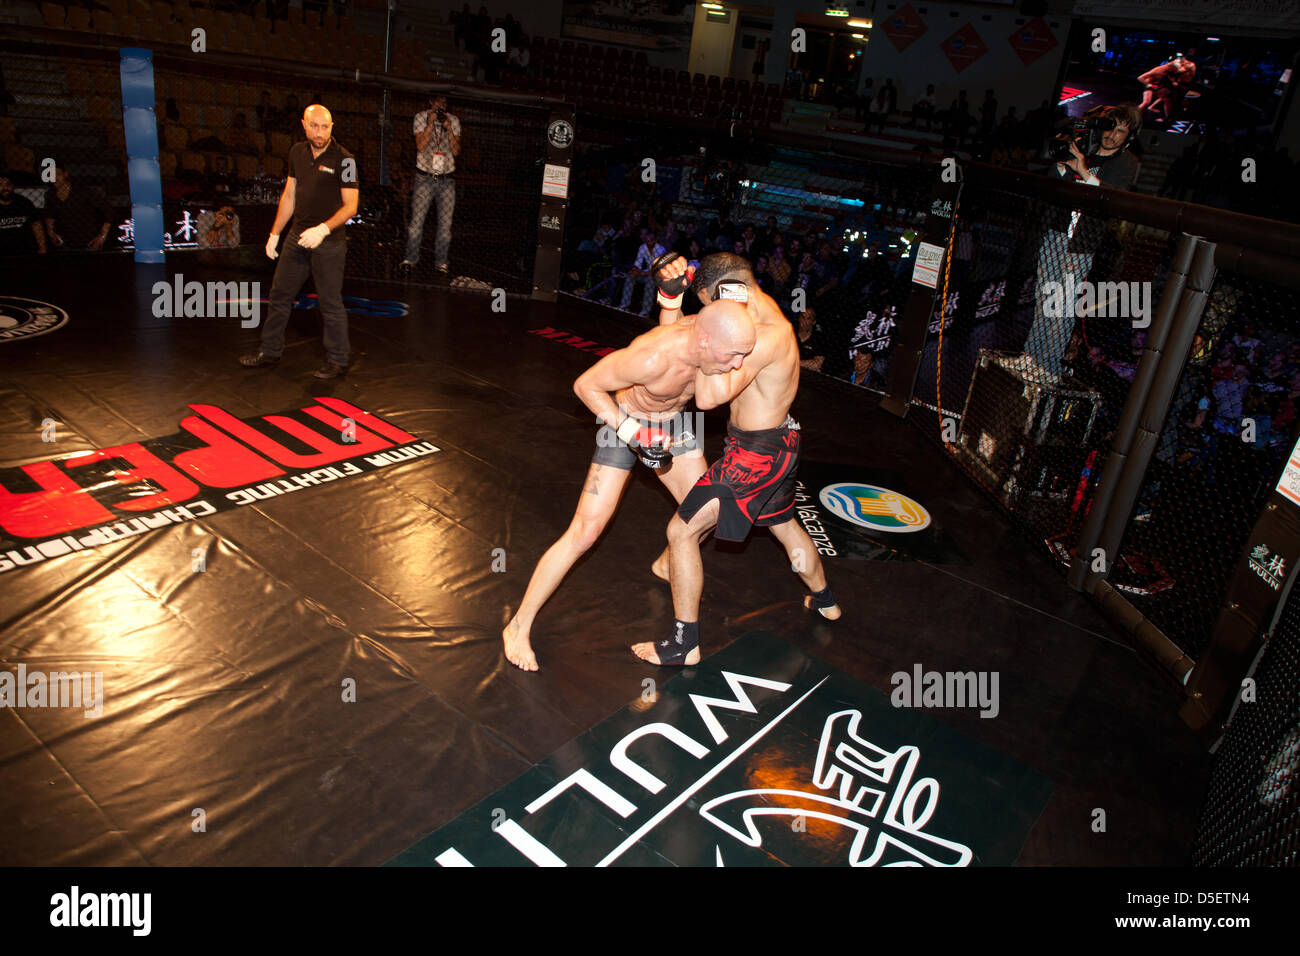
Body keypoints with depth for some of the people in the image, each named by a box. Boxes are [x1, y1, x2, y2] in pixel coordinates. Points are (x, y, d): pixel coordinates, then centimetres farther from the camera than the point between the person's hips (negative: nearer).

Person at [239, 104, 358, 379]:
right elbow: (289, 196, 16)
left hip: (329, 241, -7)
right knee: (280, 294, 13)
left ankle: (338, 359, 13)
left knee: (330, 302, -2)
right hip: (297, 234, 7)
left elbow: (350, 206, -13)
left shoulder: (344, 159, -11)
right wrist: (275, 234, 17)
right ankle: (270, 351, 26)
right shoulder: (297, 153, 8)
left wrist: (323, 229, -26)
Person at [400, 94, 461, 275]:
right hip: (425, 178, -2)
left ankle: (440, 261, 13)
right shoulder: (421, 118, 1)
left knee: (445, 224, 1)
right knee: (416, 221, -4)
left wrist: (448, 128, -12)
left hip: (447, 180, 2)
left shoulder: (454, 121, 6)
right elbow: (421, 146, -10)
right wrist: (431, 123, -15)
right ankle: (411, 258, 10)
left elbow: (456, 151, -1)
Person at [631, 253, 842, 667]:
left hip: (755, 453, -10)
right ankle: (824, 601, 53)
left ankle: (685, 644, 7)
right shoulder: (764, 308, 2)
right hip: (777, 444, 10)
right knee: (785, 525, 31)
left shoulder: (771, 337, -27)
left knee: (681, 531, -3)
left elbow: (709, 397, -35)